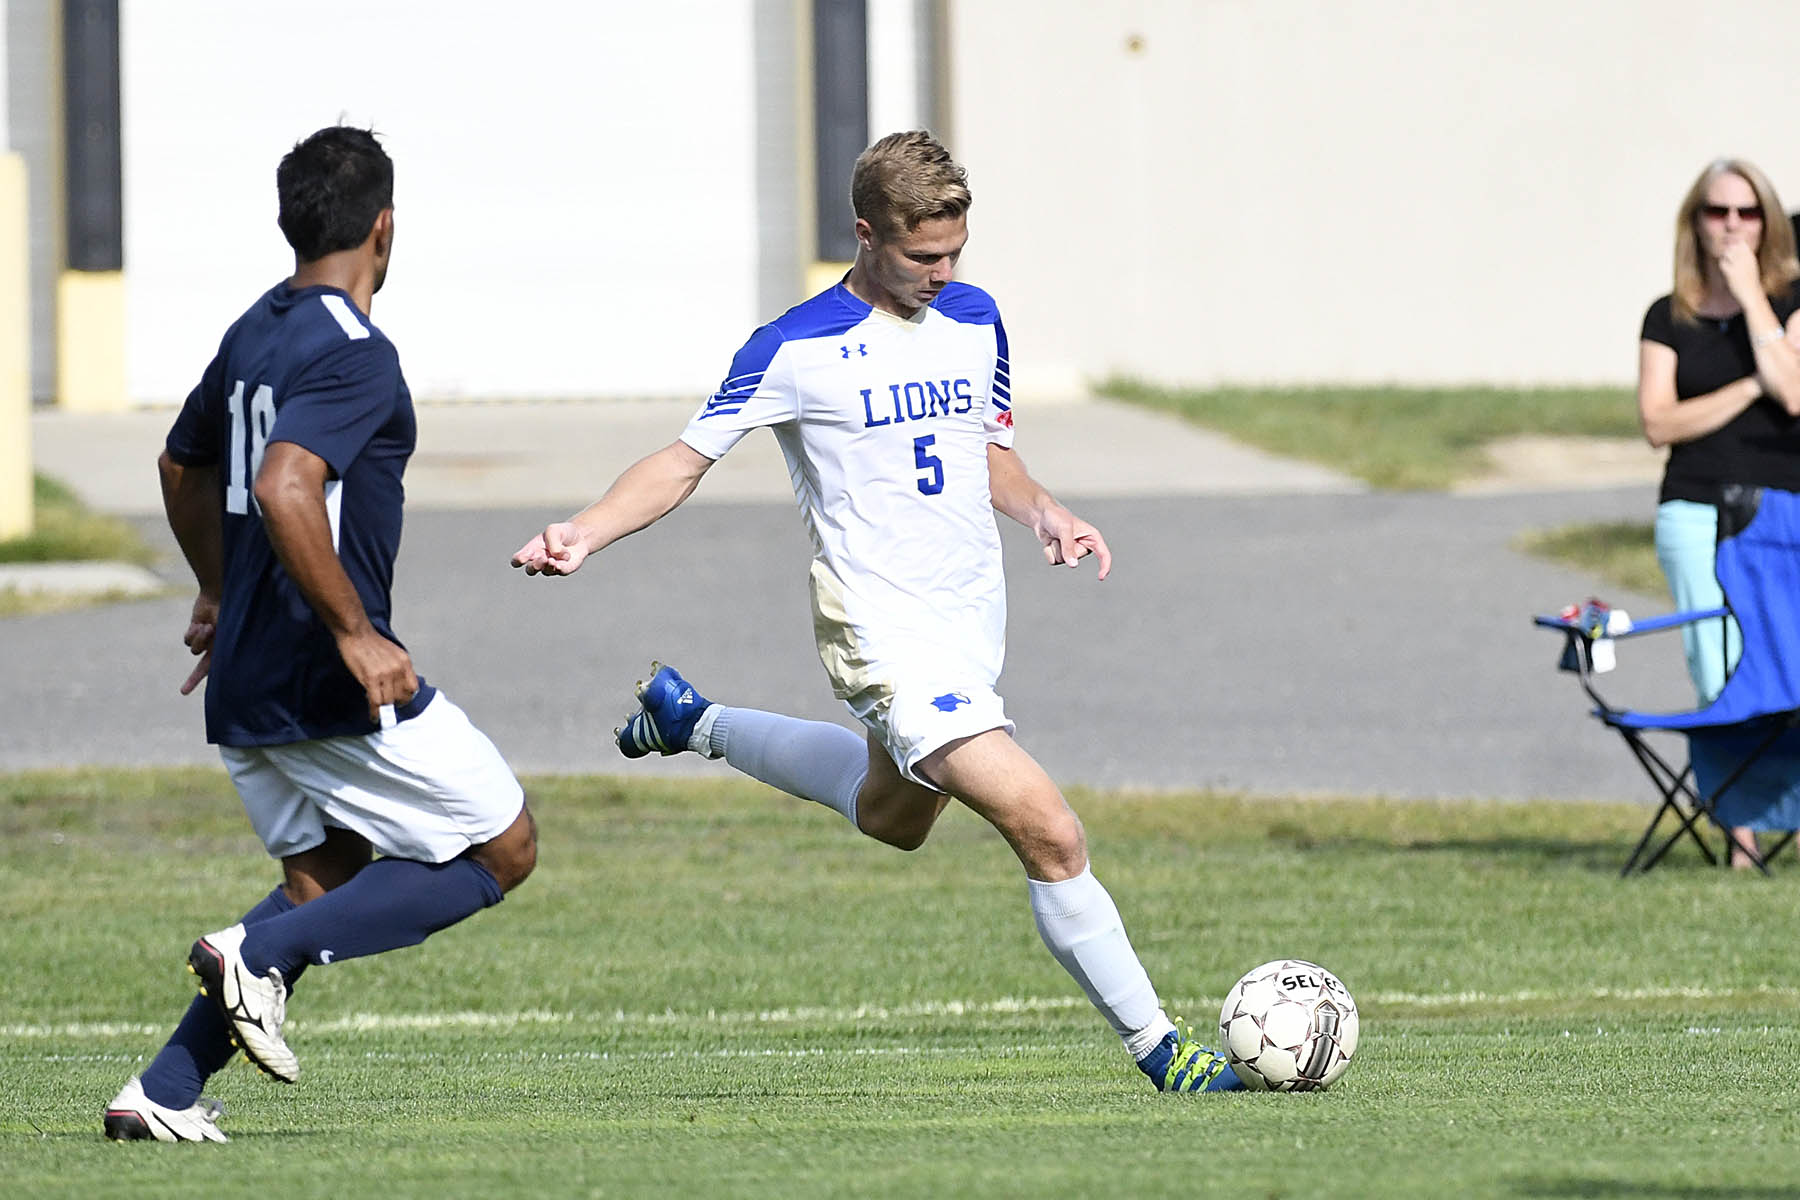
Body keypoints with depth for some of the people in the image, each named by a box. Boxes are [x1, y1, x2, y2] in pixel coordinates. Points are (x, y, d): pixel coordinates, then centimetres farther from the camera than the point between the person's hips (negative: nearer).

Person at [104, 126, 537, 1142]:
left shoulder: (252, 335, 13)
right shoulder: (355, 354, -16)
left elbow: (184, 467, 28)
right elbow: (283, 489, -30)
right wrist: (355, 633, -25)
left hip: (247, 682, 9)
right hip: (337, 692, -9)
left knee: (326, 873, 18)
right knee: (504, 849, 3)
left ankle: (168, 1090, 4)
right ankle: (262, 953, -13)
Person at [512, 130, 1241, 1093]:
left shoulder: (975, 321, 6)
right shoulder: (797, 350, -12)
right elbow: (685, 461, -6)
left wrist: (1043, 511, -1)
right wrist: (583, 534, -20)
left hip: (973, 616, 8)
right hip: (884, 627, -8)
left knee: (891, 816, 32)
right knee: (1049, 835, -18)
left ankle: (692, 722, 49)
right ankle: (1155, 1045, -10)